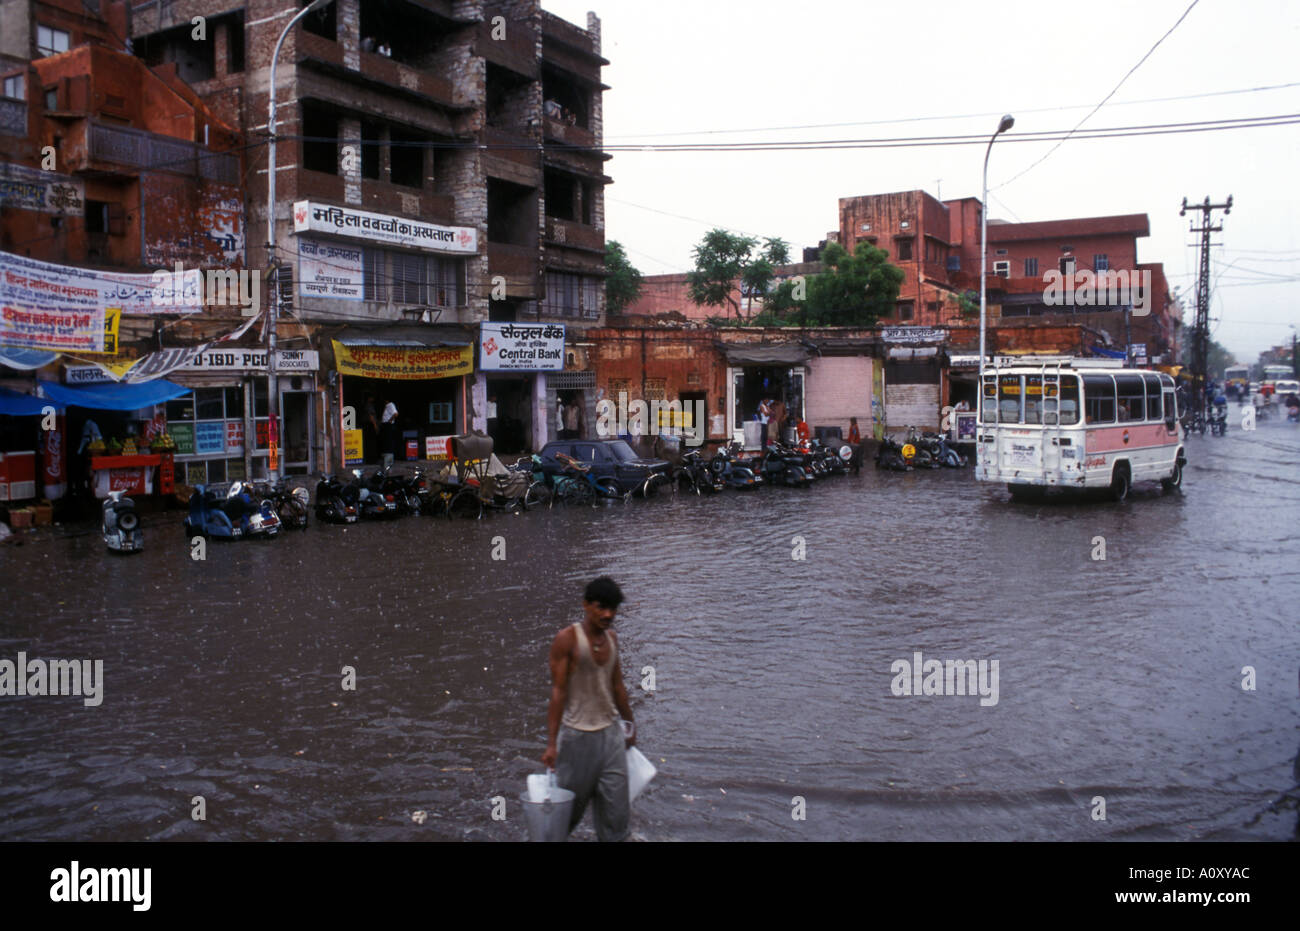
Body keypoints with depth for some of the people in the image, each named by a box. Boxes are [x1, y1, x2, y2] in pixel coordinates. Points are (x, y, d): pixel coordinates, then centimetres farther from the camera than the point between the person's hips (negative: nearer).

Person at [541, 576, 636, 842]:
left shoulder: (611, 638, 7)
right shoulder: (567, 639, -12)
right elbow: (558, 692, -14)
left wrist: (631, 726, 24)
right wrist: (551, 743, -18)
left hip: (611, 733, 5)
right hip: (578, 736, -5)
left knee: (616, 808, 4)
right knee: (569, 808, 7)